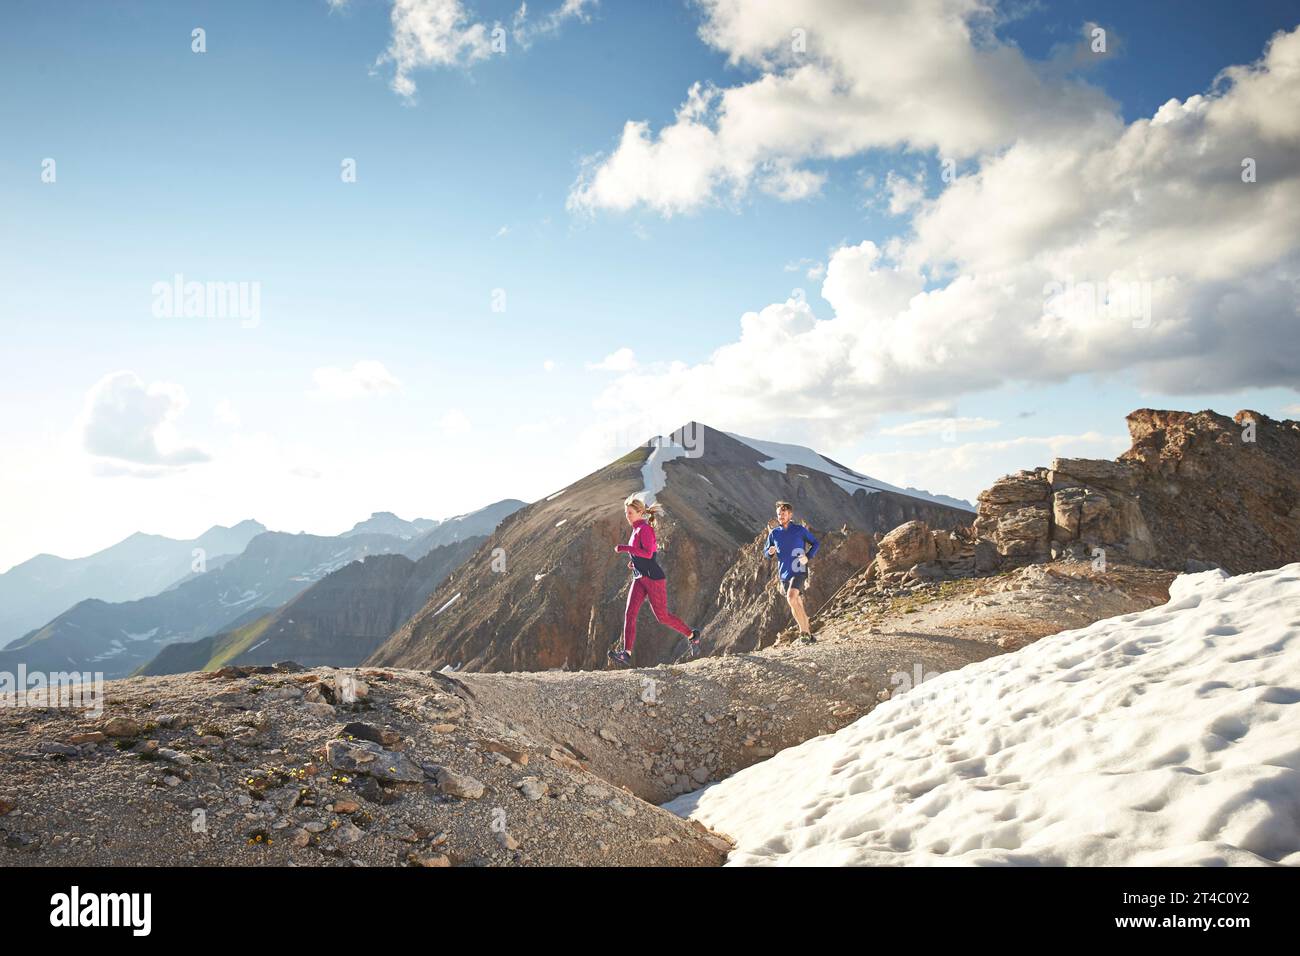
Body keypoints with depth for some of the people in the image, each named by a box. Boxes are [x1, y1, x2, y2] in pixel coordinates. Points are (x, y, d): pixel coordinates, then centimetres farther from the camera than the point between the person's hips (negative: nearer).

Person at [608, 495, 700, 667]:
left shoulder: (644, 529, -14)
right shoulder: (637, 529, 13)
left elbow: (648, 553, -27)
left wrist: (625, 548, -26)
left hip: (653, 578, -9)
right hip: (639, 579, 9)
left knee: (662, 616, 1)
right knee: (629, 614, -7)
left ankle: (691, 635, 22)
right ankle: (626, 653, -13)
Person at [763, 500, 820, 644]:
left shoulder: (800, 530, -3)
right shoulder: (774, 533, 6)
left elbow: (815, 543, 6)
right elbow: (765, 551, 15)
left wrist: (807, 557, -10)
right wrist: (770, 551, -9)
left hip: (799, 571, -5)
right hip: (784, 574, 5)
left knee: (791, 597, -26)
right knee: (797, 606, 11)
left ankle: (804, 631, -17)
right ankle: (808, 633, 24)